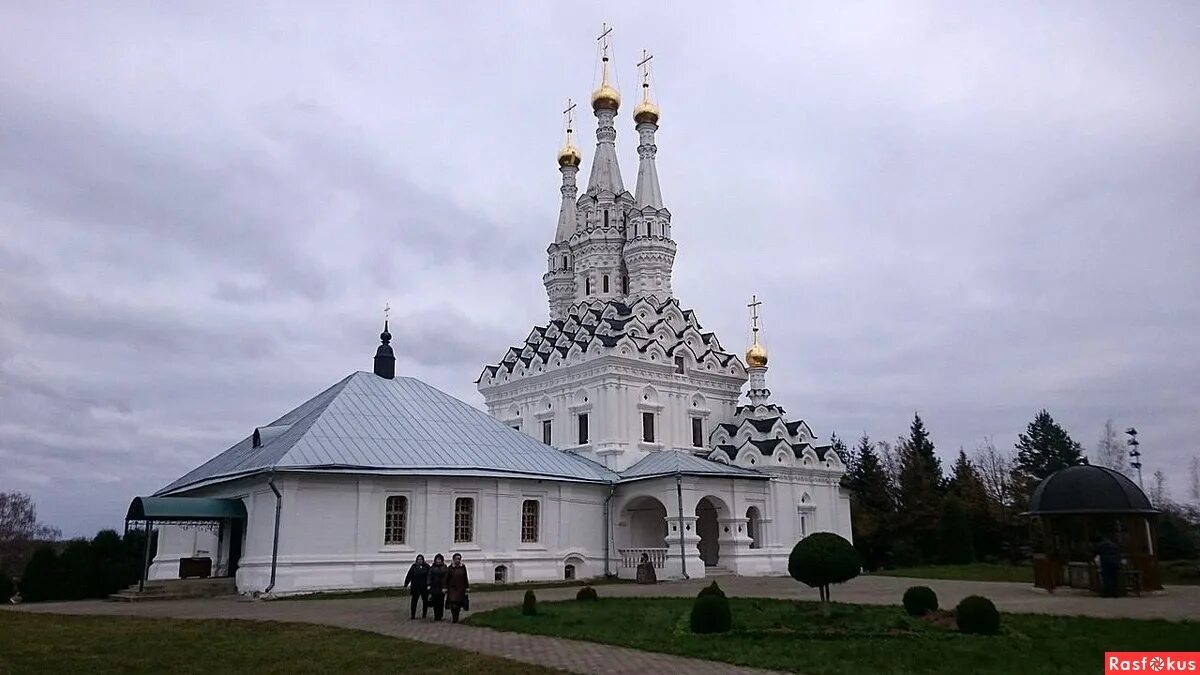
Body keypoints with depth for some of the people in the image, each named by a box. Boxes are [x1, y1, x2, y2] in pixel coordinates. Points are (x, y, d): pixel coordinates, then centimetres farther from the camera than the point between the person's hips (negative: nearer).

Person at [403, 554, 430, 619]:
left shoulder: (426, 567, 0)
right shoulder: (414, 567, 2)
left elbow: (429, 576, -2)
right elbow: (408, 576, 2)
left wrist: (429, 585, -8)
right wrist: (406, 584, -2)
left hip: (424, 587, 0)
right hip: (415, 587, 0)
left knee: (425, 601, 6)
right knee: (414, 602, 1)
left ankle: (424, 615, 19)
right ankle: (412, 616, 8)